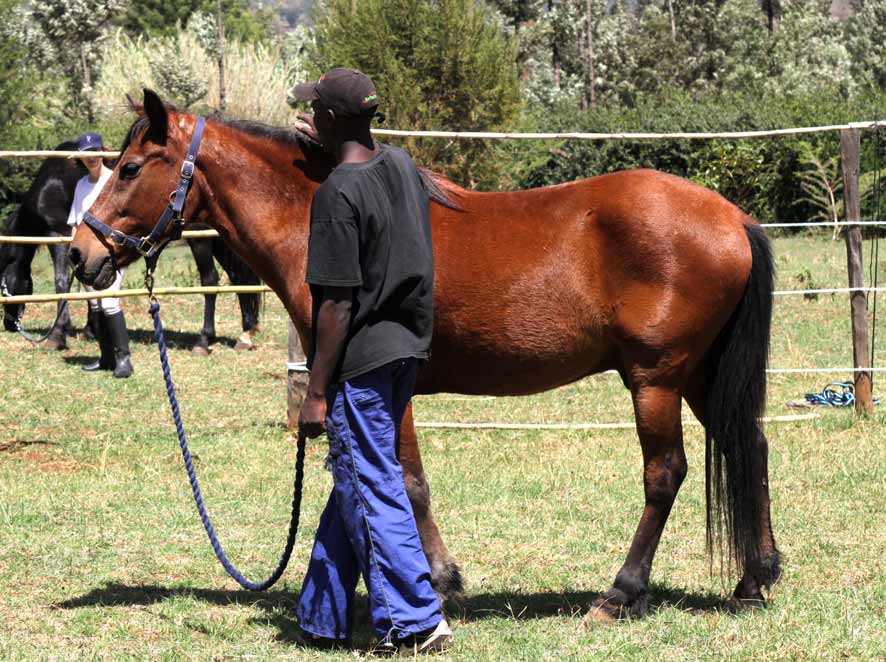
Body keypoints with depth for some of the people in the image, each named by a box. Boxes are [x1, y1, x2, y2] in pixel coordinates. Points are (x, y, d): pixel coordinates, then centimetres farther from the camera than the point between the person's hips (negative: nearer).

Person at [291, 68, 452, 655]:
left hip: (360, 358, -9)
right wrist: (330, 147, 40)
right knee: (356, 479, 17)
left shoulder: (337, 195, -19)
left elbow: (337, 304, -19)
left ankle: (417, 622, 0)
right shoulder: (403, 165, 4)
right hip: (407, 348, 9)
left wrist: (316, 394, -15)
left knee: (371, 487, -1)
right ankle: (323, 618, 26)